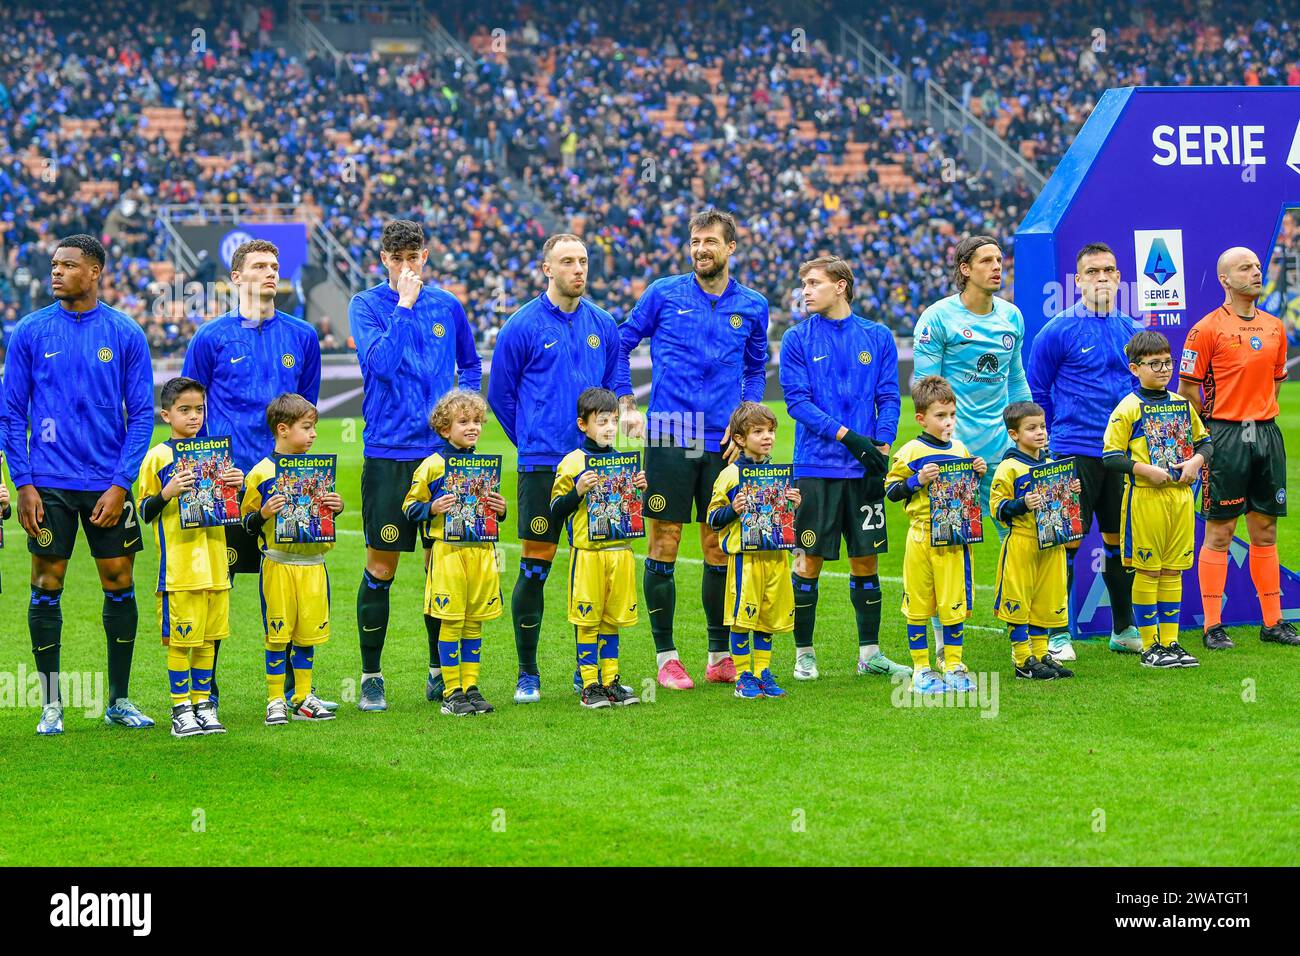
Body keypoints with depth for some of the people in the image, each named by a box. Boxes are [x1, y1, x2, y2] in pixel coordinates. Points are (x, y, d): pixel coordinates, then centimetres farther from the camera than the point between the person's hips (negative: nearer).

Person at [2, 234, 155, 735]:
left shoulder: (125, 334, 0)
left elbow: (142, 413, 2)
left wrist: (121, 483, -7)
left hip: (108, 484, 0)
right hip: (49, 484, 0)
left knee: (119, 585, 4)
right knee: (47, 586, 0)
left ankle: (119, 700, 15)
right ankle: (51, 705, 9)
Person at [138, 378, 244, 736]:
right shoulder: (158, 457, -2)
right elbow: (144, 512, -4)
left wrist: (237, 485, 1)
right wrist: (166, 493, -22)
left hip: (214, 562, 5)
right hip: (178, 565, -5)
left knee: (208, 637, 9)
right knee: (180, 639, -3)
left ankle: (203, 704, 16)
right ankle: (181, 709, 3)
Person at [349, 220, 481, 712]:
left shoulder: (446, 306, 9)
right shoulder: (367, 305, -2)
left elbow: (471, 366, 23)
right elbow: (380, 362, -18)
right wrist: (404, 305, -16)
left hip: (442, 451, 3)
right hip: (387, 454, -3)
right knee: (381, 567, -1)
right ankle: (371, 677, 8)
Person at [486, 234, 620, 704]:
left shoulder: (602, 325, 8)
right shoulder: (522, 326, -3)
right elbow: (500, 394, 6)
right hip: (541, 467, -4)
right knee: (535, 566, -4)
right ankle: (527, 673, 5)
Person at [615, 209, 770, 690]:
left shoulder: (752, 306, 8)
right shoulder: (663, 294, 1)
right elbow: (621, 345, 10)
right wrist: (626, 406, 1)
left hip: (723, 444, 2)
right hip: (669, 438, -2)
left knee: (719, 547, 5)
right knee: (664, 544, -2)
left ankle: (721, 657, 14)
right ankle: (666, 656, 6)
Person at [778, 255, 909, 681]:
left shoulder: (878, 338, 7)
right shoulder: (798, 339, 1)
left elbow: (889, 398, 6)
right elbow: (797, 399, -6)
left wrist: (881, 446, -9)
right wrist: (848, 437, -16)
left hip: (865, 469, 2)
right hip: (816, 468, -2)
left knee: (866, 560, 7)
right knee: (809, 561, 0)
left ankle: (870, 653, 14)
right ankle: (804, 654, 9)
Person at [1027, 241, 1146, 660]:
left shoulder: (1131, 330, 10)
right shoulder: (1058, 331, -5)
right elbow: (1036, 392, 2)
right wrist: (1047, 445, 3)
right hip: (1074, 451, -5)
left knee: (1121, 538, 10)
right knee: (1067, 541, -6)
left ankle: (1124, 629, 21)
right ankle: (1057, 635, -1)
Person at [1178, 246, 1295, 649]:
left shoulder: (1274, 327, 11)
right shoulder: (1208, 329, -8)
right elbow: (1186, 388, -5)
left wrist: (1261, 416, 12)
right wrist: (1217, 425, 0)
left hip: (1266, 433, 6)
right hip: (1226, 438, -6)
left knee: (1265, 530, 9)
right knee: (1219, 532, -3)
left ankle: (1273, 622, 14)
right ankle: (1213, 627, 0)